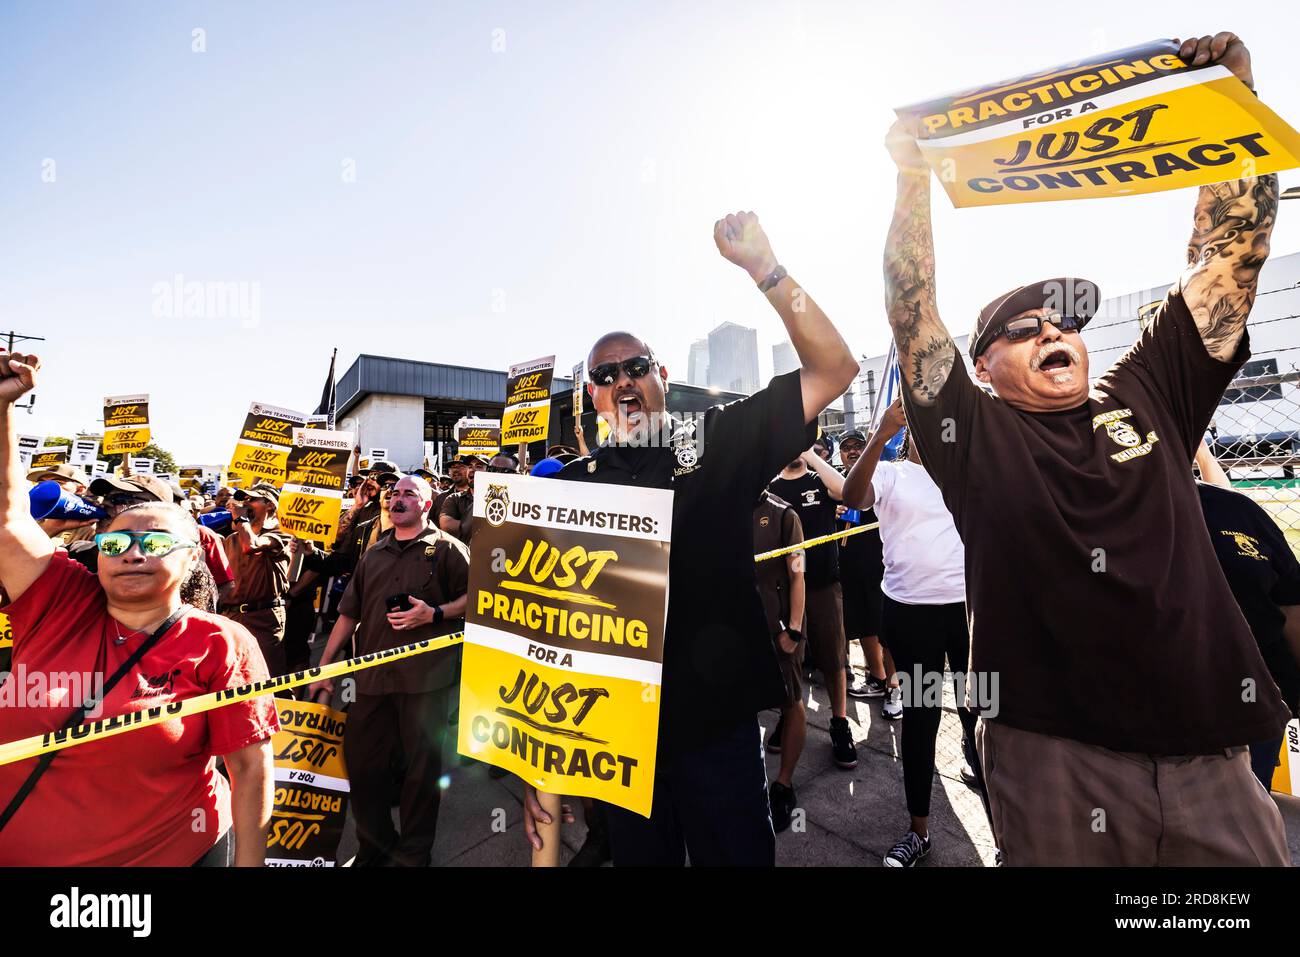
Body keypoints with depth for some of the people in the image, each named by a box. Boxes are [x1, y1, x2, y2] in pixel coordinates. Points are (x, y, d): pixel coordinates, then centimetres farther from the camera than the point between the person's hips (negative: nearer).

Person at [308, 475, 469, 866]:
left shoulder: (446, 548, 0)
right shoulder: (374, 554, 16)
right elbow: (349, 613, 17)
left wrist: (434, 614, -19)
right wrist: (324, 665, 13)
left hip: (425, 676, -5)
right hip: (372, 675, 5)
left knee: (422, 764, 6)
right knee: (361, 760, 12)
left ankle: (413, 852, 25)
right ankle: (374, 843, 34)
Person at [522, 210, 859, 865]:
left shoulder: (718, 444, 0)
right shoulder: (570, 485, 1)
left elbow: (833, 369, -5)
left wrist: (764, 267, -14)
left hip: (720, 719, -1)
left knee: (739, 852, 14)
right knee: (639, 854, 19)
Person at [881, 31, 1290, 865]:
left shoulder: (1148, 399, 9)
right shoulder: (976, 438, -2)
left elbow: (1235, 248, 11)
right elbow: (911, 307, -6)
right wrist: (914, 176, -2)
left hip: (1209, 754, 4)